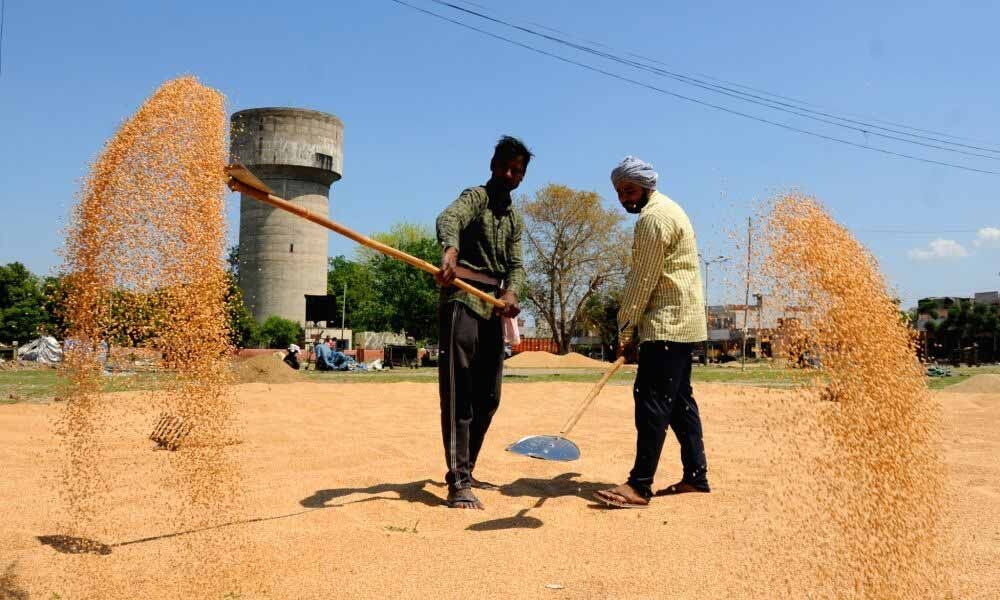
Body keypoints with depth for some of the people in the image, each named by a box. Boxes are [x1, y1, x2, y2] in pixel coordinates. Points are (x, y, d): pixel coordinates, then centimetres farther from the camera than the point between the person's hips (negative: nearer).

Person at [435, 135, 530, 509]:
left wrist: (511, 292, -16)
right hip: (463, 302, -8)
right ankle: (458, 484, -9)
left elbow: (515, 265, 8)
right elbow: (449, 218, -26)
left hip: (494, 309, 8)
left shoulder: (515, 219, 19)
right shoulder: (475, 197, -2)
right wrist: (450, 249, -50)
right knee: (458, 396, -10)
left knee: (487, 399, 11)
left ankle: (466, 472, 24)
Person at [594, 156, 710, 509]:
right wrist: (634, 327, 17)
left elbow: (643, 280, -16)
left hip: (667, 323, -11)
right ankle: (696, 476, 20)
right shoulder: (667, 209, 20)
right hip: (683, 321, 11)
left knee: (652, 399, -12)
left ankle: (640, 486, -11)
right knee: (679, 399, 13)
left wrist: (627, 328, -10)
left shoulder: (654, 217, -13)